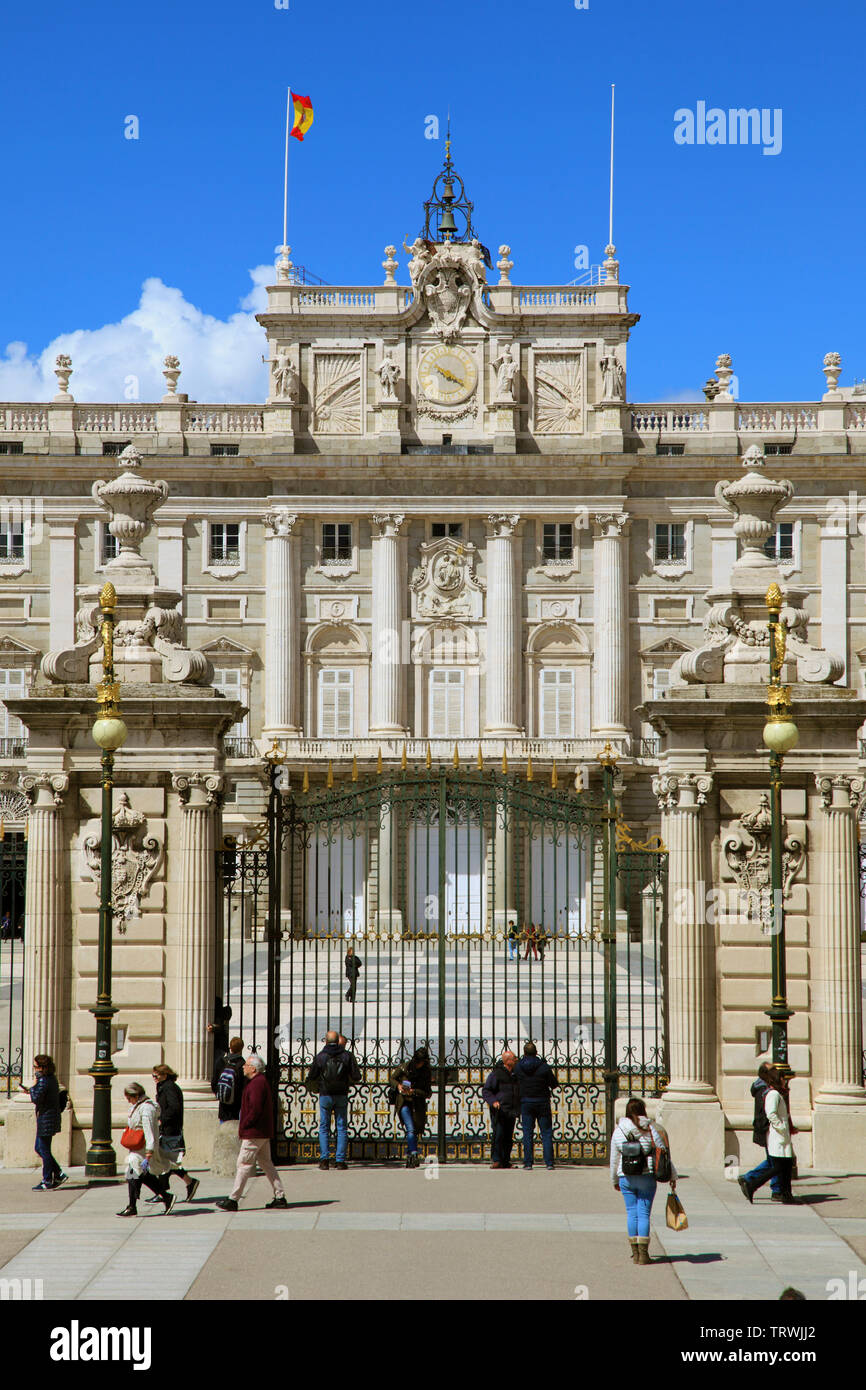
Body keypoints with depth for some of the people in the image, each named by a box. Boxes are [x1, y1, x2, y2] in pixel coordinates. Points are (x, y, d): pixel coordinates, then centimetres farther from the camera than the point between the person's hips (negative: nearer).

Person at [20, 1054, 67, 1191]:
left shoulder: (43, 1081, -19)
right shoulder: (51, 1078, 11)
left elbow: (36, 1099, -24)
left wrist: (33, 1086, -11)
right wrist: (31, 1090, 13)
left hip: (45, 1119, -10)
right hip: (51, 1118, 10)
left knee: (44, 1150, -1)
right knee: (39, 1148, 17)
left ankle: (47, 1182, 6)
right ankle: (59, 1174, 18)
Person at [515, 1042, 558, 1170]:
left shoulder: (518, 1067, -3)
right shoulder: (543, 1067, -10)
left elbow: (516, 1083, 5)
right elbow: (554, 1084, -5)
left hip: (526, 1103, 1)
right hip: (542, 1102, -1)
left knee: (527, 1133, 6)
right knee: (546, 1133, 4)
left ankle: (528, 1162, 1)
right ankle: (549, 1162, -1)